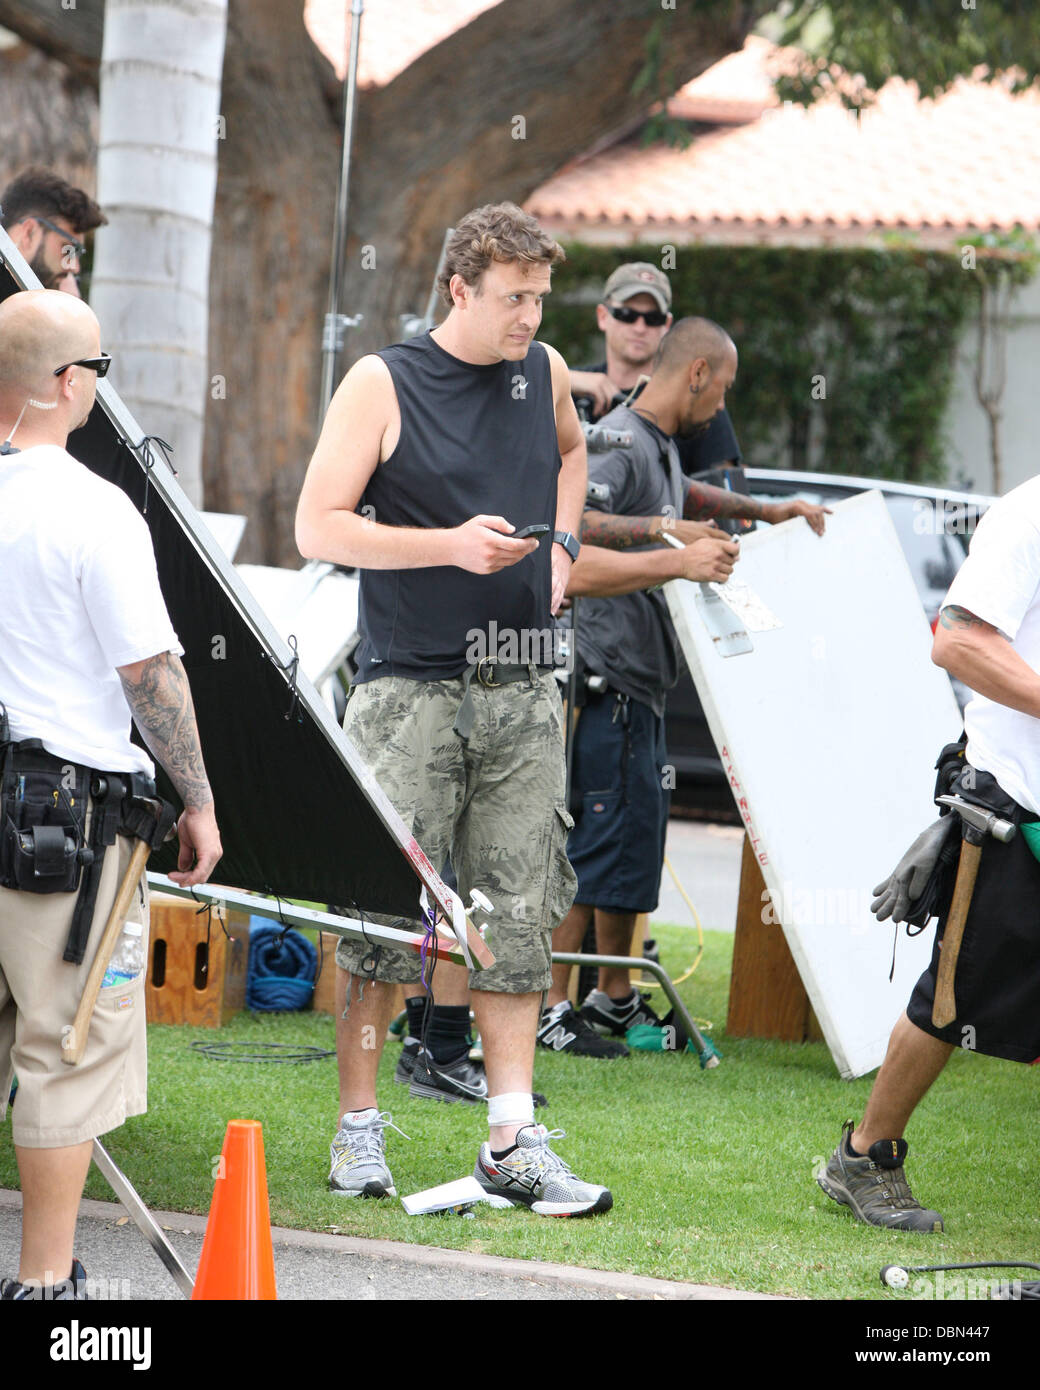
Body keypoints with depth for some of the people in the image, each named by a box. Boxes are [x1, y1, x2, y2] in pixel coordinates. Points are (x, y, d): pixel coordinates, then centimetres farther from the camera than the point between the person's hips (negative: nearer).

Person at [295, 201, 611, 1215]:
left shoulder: (545, 373, 11)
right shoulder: (382, 385, -4)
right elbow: (317, 528, -7)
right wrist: (450, 543, -16)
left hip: (521, 692, 5)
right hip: (410, 687, -4)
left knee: (515, 915, 2)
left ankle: (513, 1141, 2)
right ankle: (357, 1130, 7)